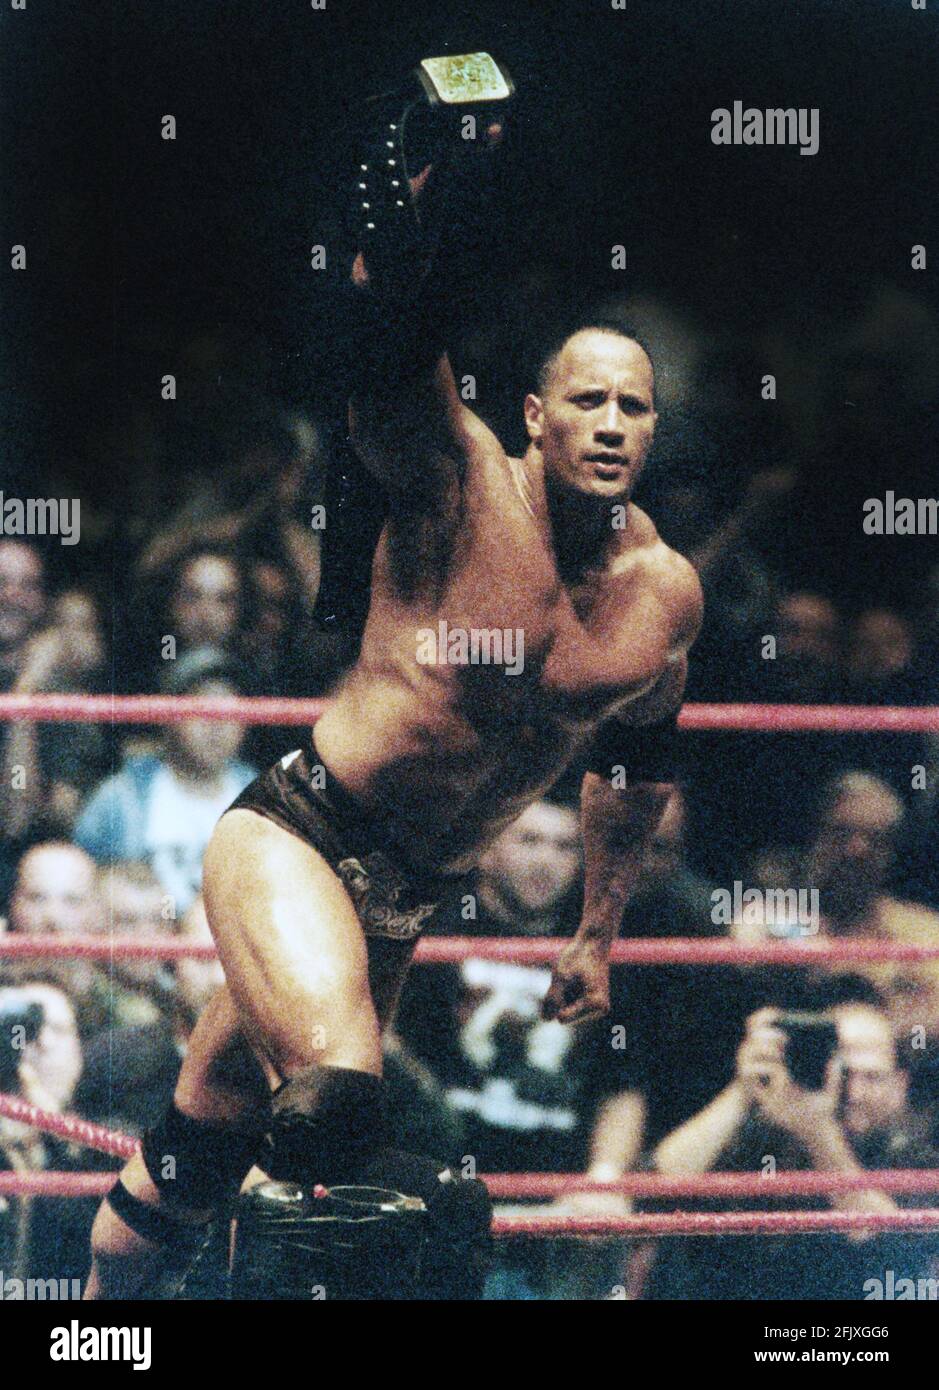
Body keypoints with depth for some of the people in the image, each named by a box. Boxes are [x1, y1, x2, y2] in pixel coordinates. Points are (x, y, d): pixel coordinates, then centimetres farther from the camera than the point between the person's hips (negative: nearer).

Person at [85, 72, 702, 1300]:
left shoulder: (666, 594, 3)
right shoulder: (462, 490, -14)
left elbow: (635, 765, 20)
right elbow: (391, 341, -32)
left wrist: (600, 932, 25)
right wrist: (437, 184, -50)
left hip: (410, 901, 6)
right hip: (298, 836, -6)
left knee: (218, 1128, 13)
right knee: (335, 1097, -33)